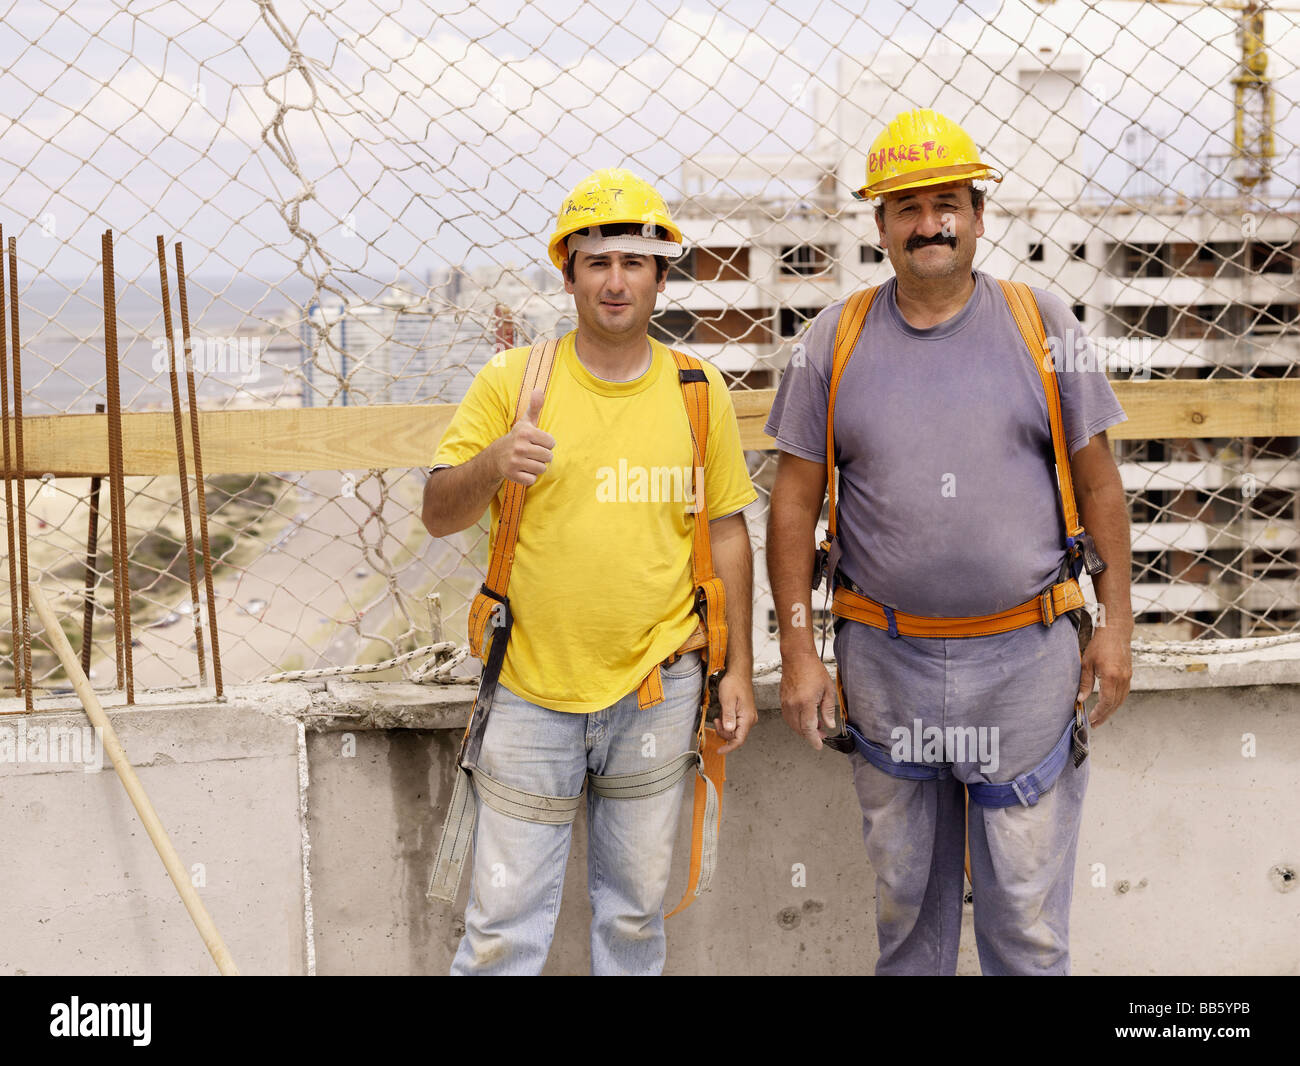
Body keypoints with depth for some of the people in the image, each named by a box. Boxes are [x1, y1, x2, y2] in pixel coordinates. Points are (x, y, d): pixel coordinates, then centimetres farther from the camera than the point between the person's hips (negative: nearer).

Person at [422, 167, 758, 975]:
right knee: (504, 914, 3)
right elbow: (438, 515, -2)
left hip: (657, 687, 1)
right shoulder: (512, 379, -2)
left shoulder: (699, 391, 3)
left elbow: (727, 532, 8)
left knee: (636, 904, 13)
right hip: (532, 687, -1)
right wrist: (490, 463, -24)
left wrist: (739, 669, 6)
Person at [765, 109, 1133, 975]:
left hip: (1026, 655, -1)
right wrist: (798, 653, -1)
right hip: (885, 657, 1)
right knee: (905, 897, 15)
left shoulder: (1042, 324, 1)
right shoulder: (836, 340, 2)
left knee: (1027, 912, 6)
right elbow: (794, 505, 3)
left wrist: (1115, 624, 1)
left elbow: (1098, 483, 4)